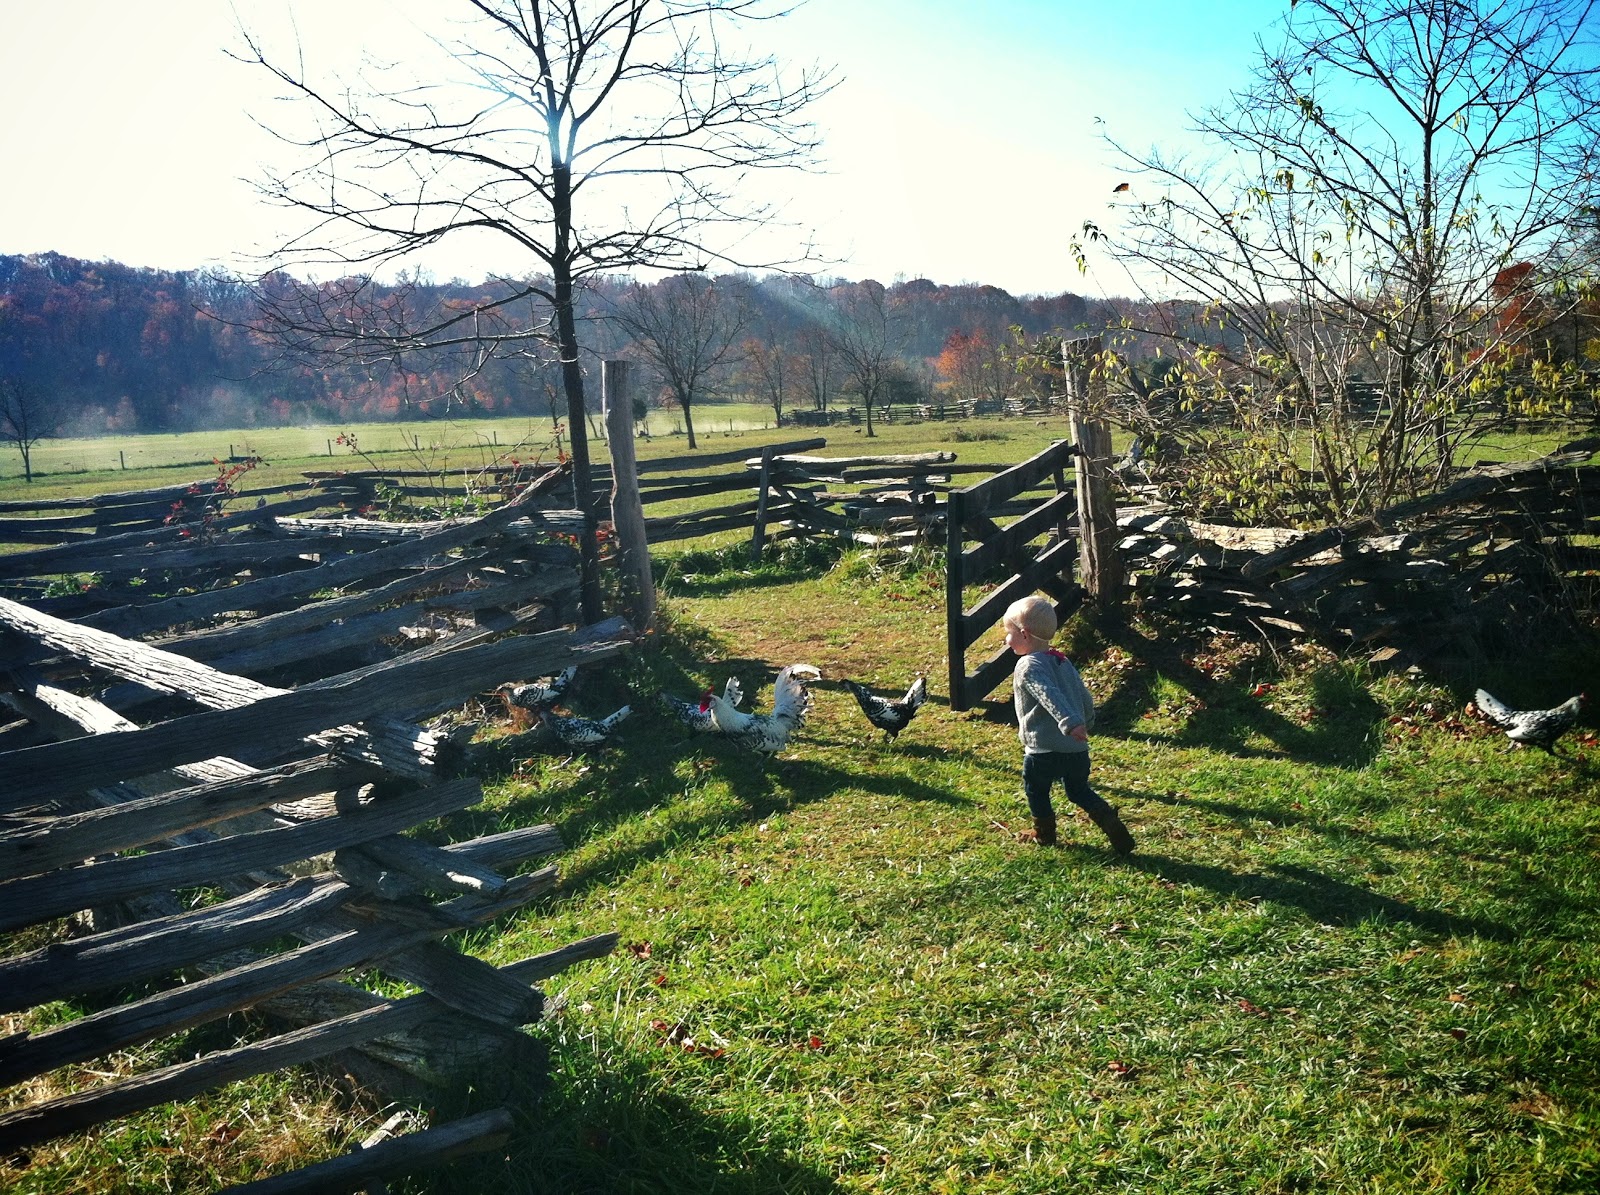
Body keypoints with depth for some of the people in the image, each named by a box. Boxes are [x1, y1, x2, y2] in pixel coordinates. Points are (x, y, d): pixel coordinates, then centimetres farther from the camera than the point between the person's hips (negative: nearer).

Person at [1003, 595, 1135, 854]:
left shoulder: (1028, 666, -13)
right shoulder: (1062, 661, 12)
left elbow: (1051, 696, -29)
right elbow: (1084, 696, 19)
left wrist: (1070, 723, -41)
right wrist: (1085, 724, 35)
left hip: (1044, 750, -8)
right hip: (1077, 747, 8)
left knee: (1035, 791, 17)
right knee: (1079, 791, 22)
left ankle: (1044, 834, 30)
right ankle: (1114, 827, 10)